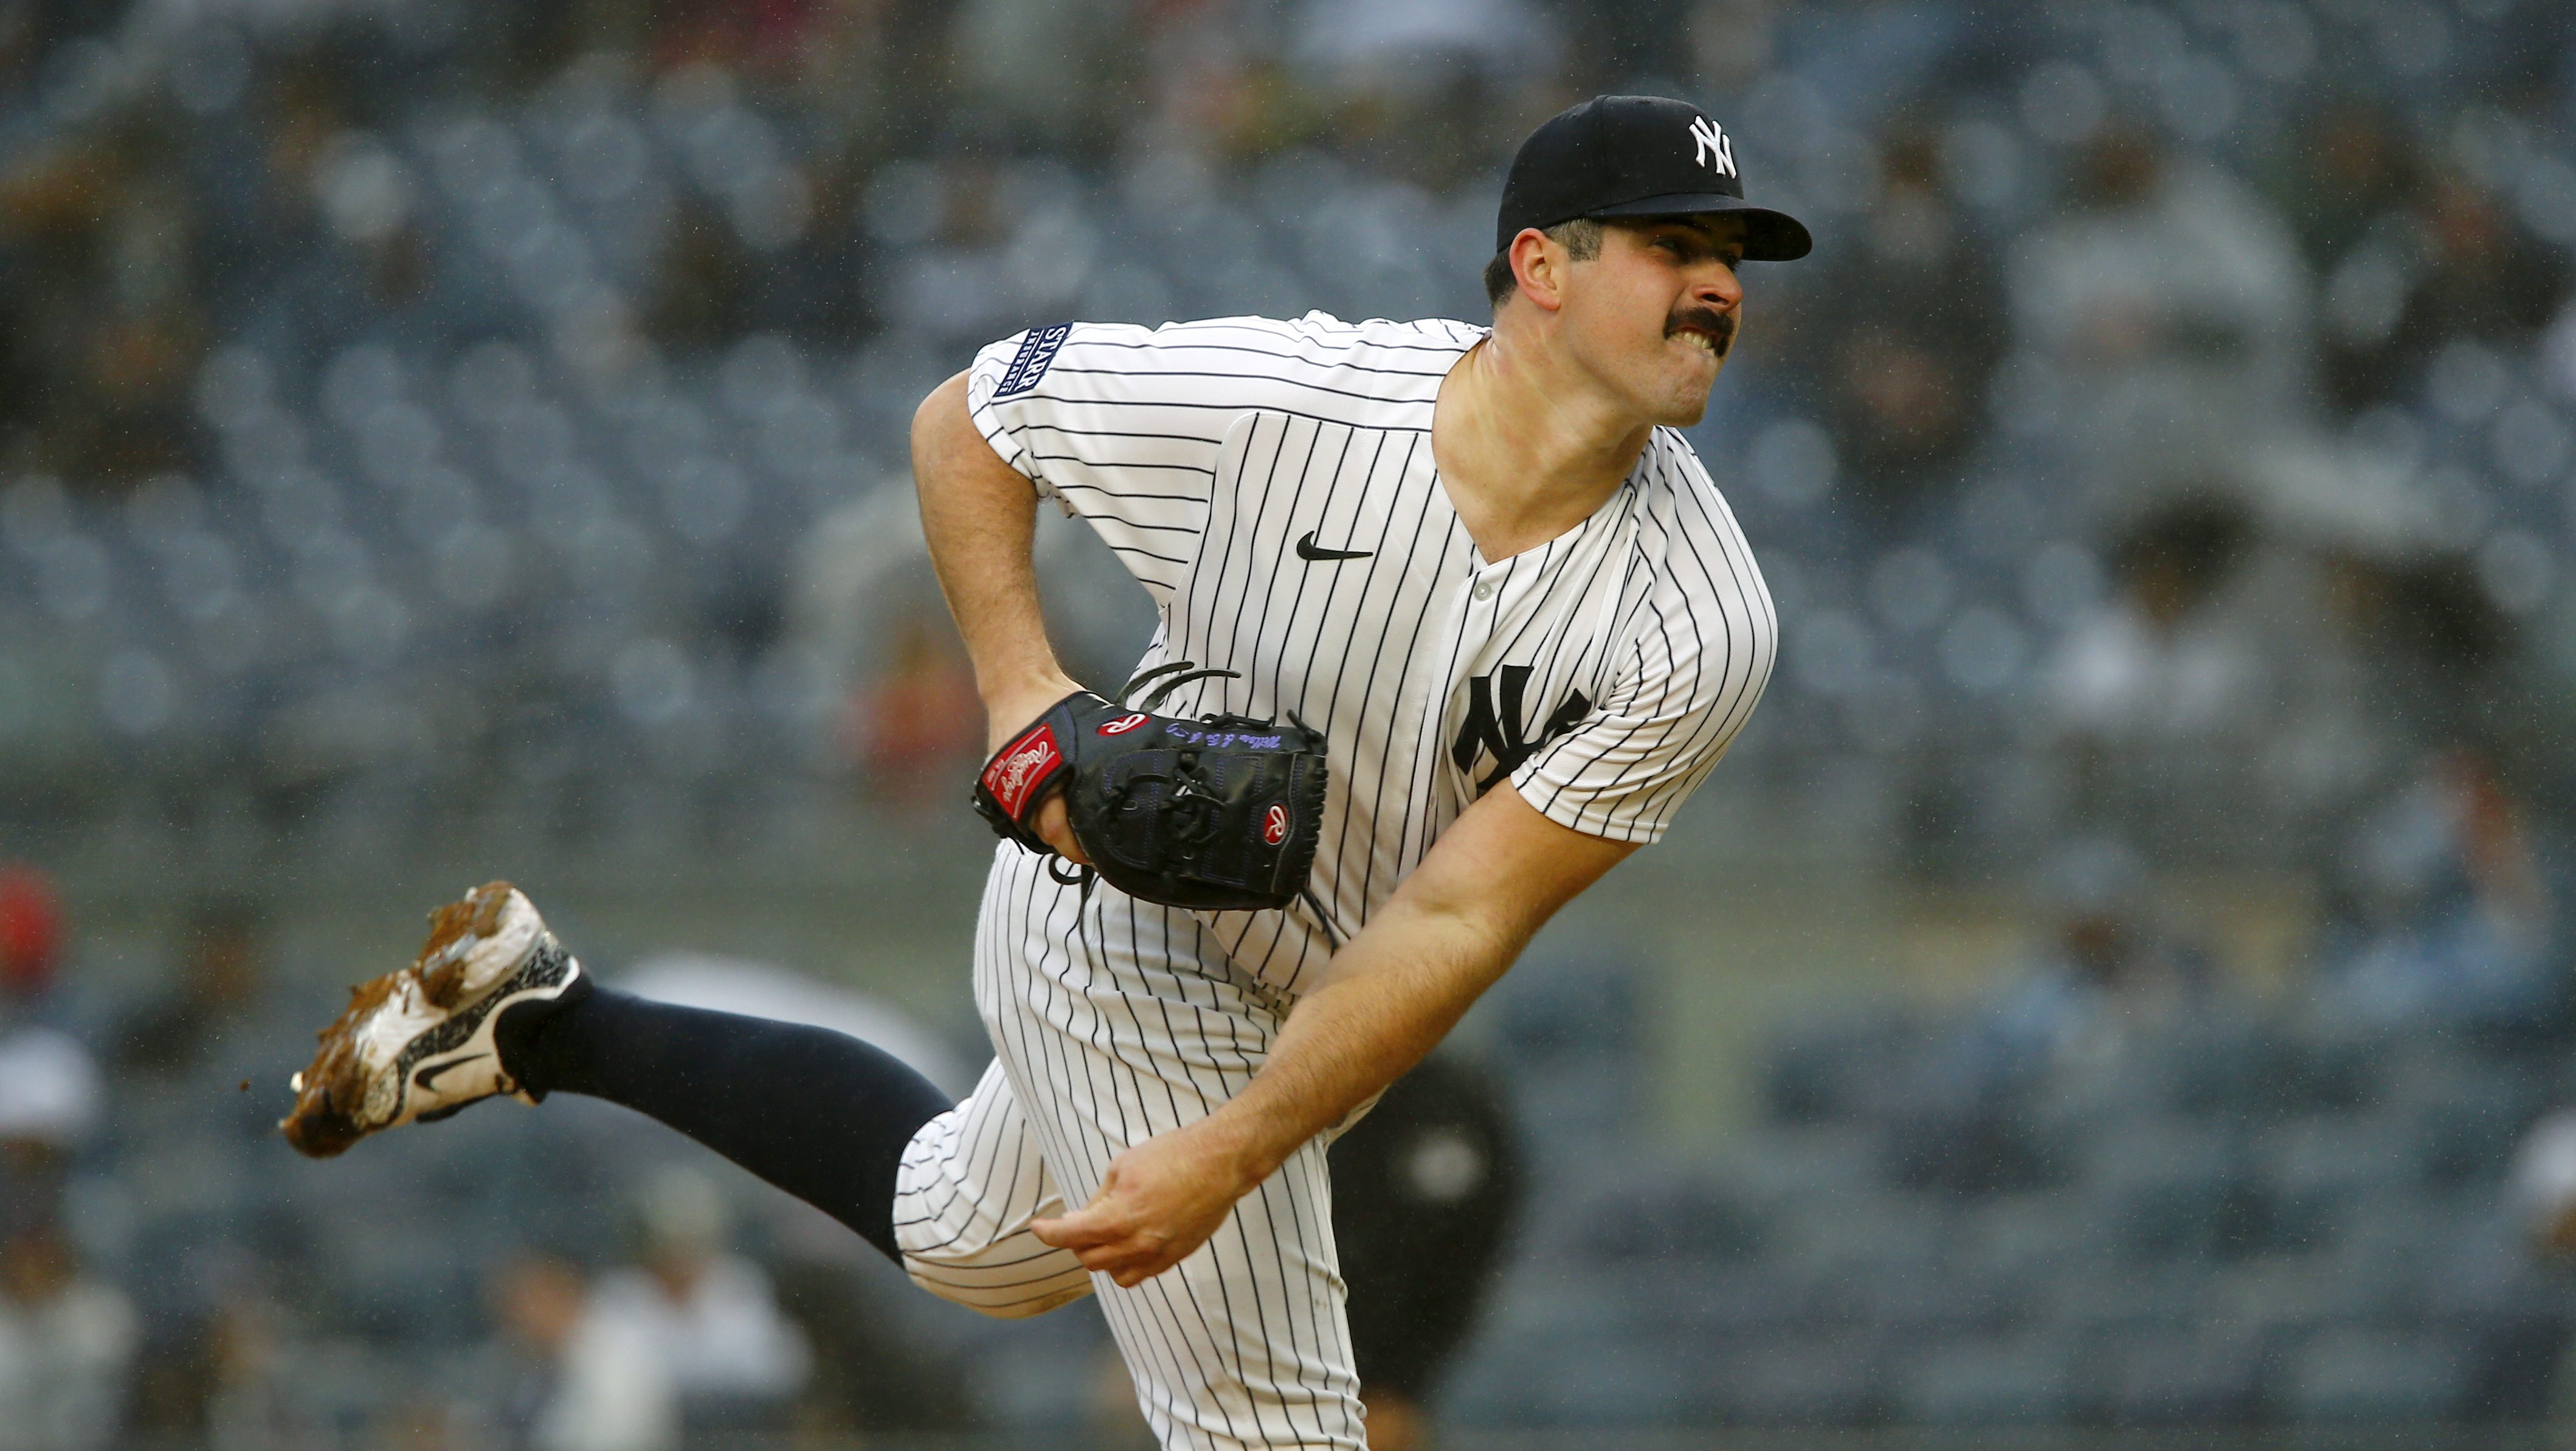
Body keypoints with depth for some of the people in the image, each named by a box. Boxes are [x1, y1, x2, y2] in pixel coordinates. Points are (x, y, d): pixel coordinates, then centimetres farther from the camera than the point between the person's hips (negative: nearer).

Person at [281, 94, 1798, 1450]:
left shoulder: (1701, 633, -24)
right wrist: (1020, 692, -22)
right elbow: (963, 423, -9)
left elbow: (1458, 925, -24)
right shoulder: (1273, 398, -28)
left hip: (1333, 998, 5)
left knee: (955, 1226, 27)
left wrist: (1226, 1161, -29)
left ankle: (541, 1024, 43)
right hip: (1138, 936, -5)